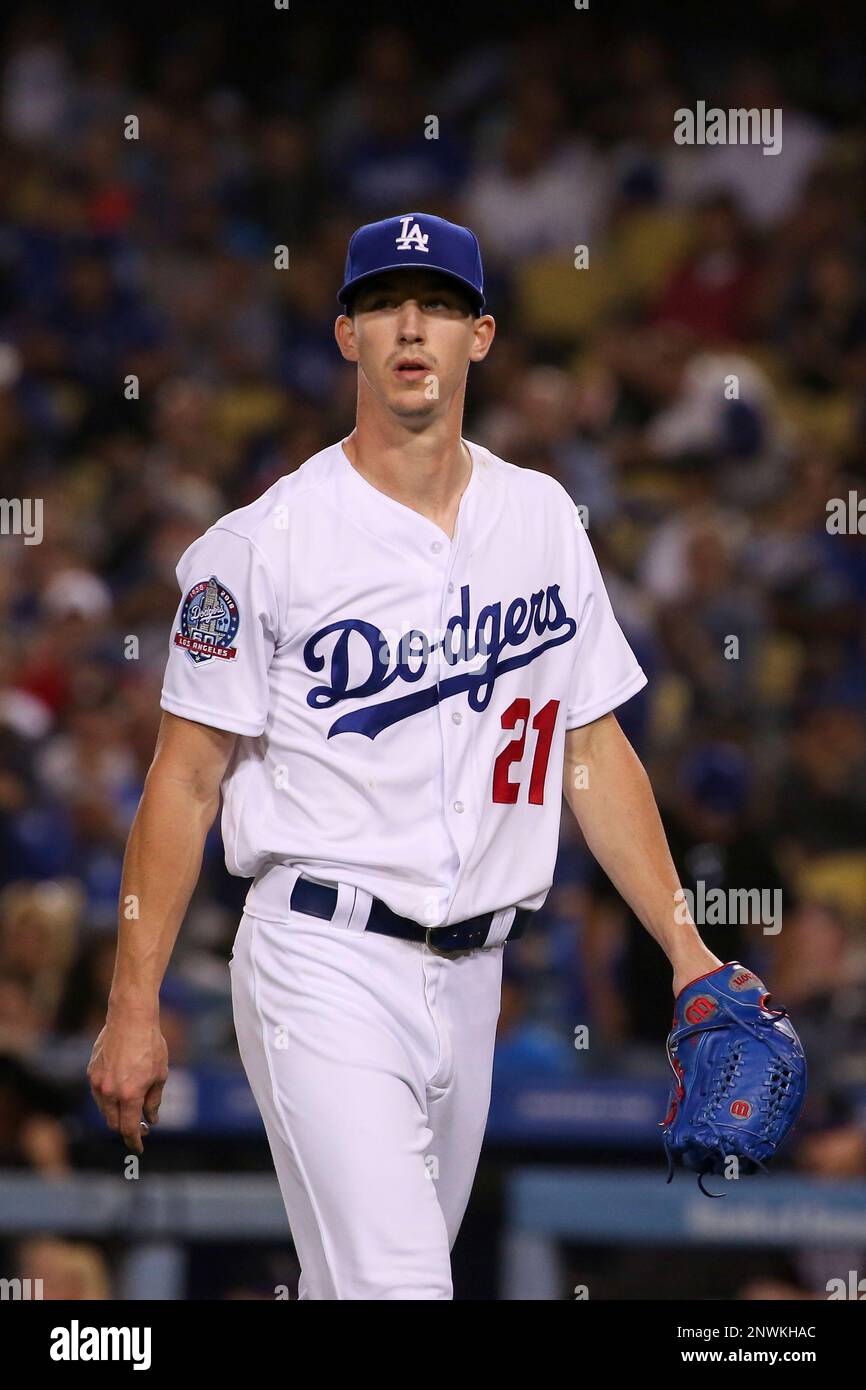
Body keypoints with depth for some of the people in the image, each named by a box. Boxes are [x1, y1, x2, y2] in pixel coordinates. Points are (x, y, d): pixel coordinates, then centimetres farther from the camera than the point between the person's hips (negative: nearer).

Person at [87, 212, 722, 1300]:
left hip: (470, 973, 6)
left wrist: (685, 948, 7)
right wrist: (133, 1007, -9)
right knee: (393, 1286, -19)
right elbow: (185, 777, -5)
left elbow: (594, 749, 15)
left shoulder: (543, 517, 10)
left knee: (362, 1279, 12)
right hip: (326, 968, -6)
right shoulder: (267, 542, -6)